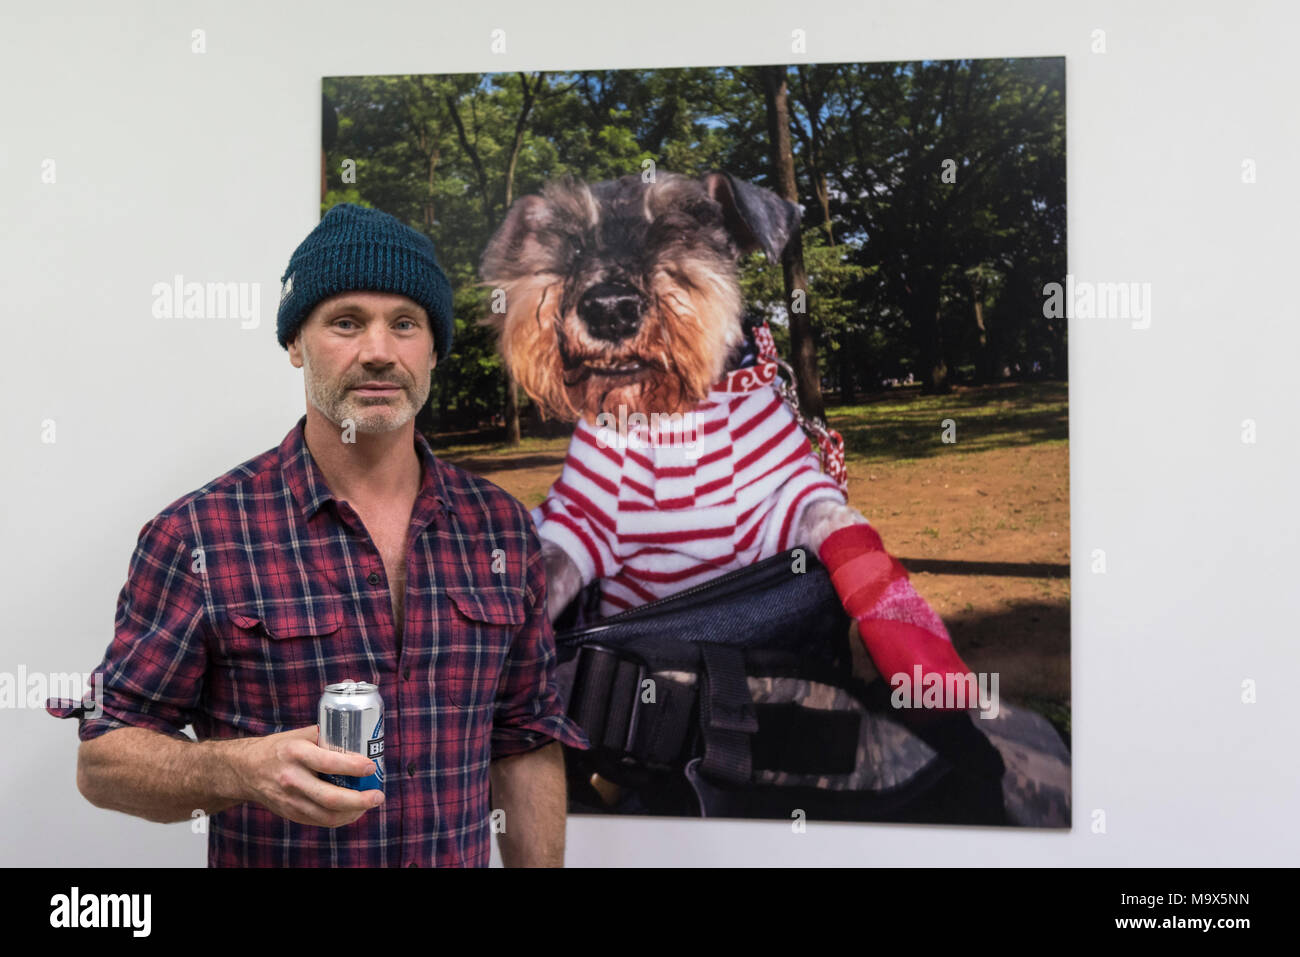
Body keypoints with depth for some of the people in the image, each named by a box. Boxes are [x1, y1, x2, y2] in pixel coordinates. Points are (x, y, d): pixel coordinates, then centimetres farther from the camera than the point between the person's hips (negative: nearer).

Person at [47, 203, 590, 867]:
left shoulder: (501, 527, -4)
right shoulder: (197, 536, -14)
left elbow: (527, 744, 1)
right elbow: (102, 761, -11)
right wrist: (243, 770, -28)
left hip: (464, 857, 4)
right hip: (267, 857, -3)